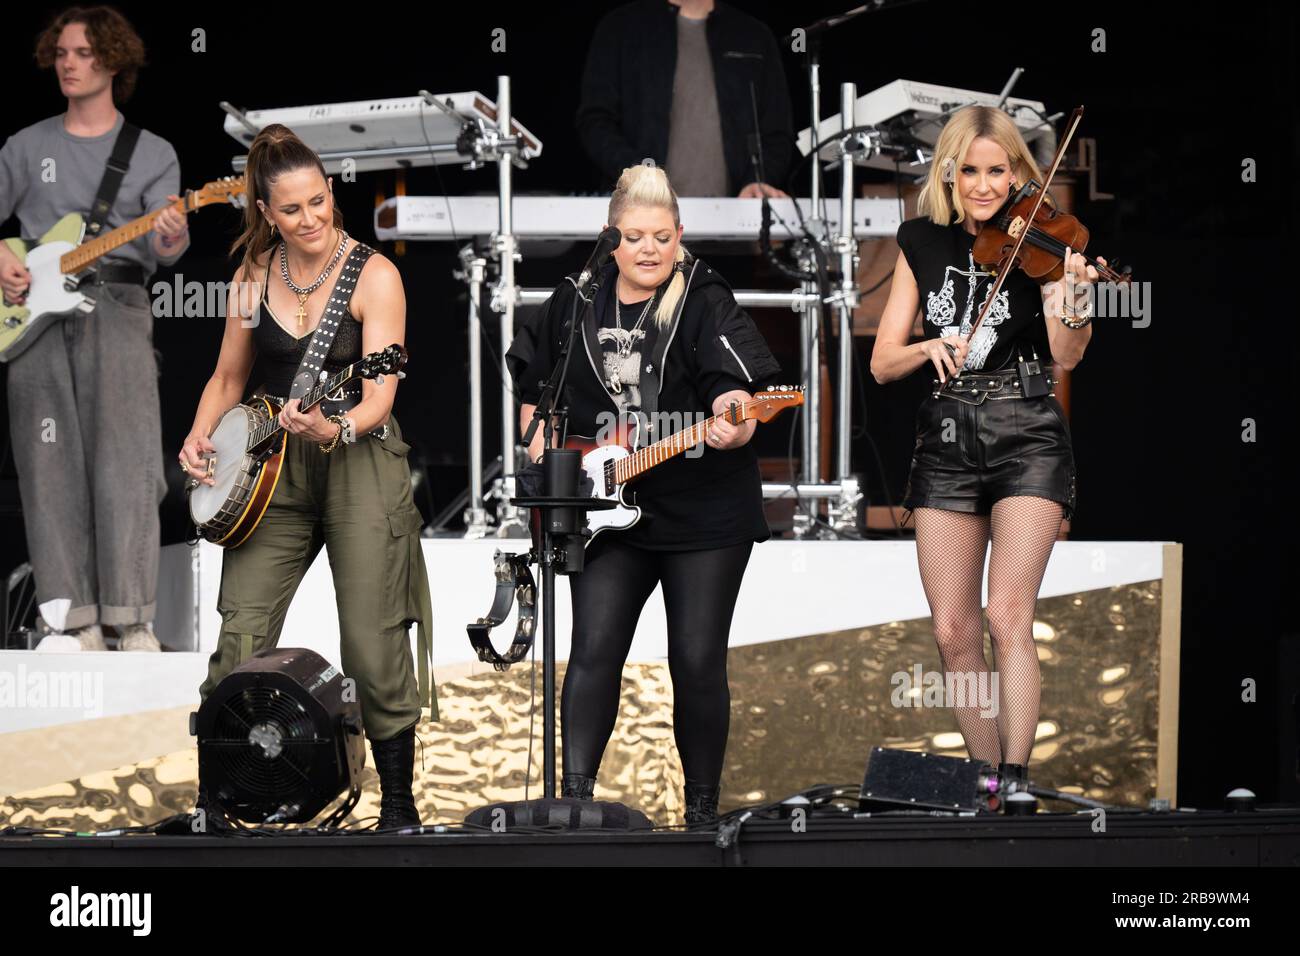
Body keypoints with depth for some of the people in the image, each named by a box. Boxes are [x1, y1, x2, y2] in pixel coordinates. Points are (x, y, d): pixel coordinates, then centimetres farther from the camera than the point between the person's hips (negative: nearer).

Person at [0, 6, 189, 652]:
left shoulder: (153, 154, 10)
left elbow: (162, 243, 0)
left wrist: (169, 243, -24)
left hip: (117, 307, -2)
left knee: (125, 464, -11)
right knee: (53, 470, -2)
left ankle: (133, 621, -11)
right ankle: (77, 619, 1)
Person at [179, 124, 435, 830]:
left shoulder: (373, 276, -8)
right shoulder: (255, 274, 6)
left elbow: (379, 397, -14)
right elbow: (230, 376, 18)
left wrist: (334, 429, -33)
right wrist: (200, 434, 0)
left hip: (358, 466, -4)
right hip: (275, 468, 4)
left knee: (374, 652, -7)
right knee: (239, 641, -5)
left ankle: (399, 805, 9)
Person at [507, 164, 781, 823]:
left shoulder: (707, 305, -5)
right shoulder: (574, 304, 6)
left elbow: (735, 391, -17)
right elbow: (534, 389, 19)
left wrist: (733, 426, -38)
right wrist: (547, 460, 6)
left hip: (705, 516, -2)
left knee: (698, 662, 0)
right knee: (595, 650, -8)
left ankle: (702, 808, 12)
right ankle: (576, 793, -6)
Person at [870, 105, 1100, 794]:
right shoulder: (923, 242, 8)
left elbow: (1066, 355, -14)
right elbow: (883, 363, 5)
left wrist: (1075, 295, -33)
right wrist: (930, 347, -15)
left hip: (1026, 435, -3)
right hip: (946, 438, 4)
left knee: (1007, 614, -16)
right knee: (952, 630, 0)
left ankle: (1015, 781, -16)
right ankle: (987, 776, 11)